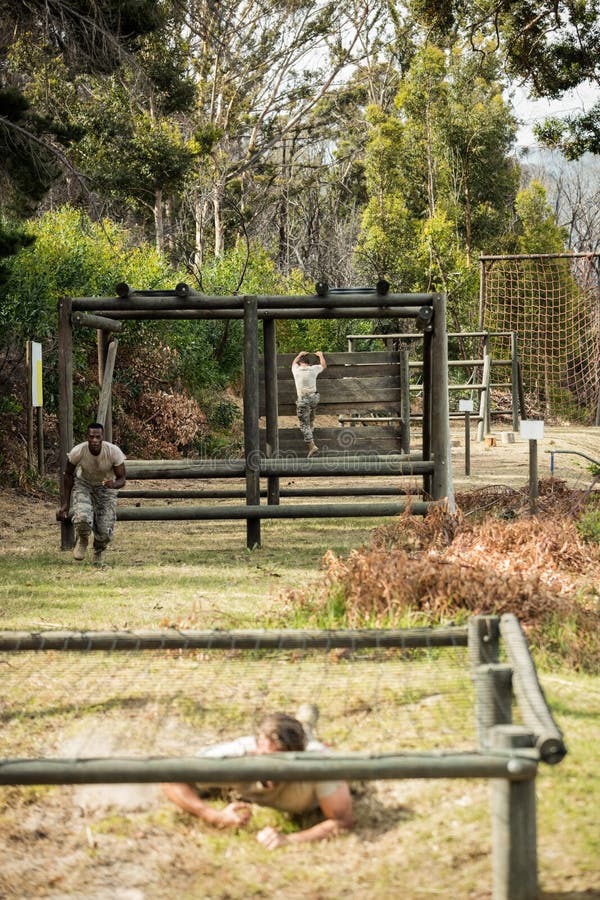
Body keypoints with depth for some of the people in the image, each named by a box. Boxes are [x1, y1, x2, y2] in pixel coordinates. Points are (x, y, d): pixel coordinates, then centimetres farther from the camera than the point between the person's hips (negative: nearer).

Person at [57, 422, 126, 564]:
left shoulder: (114, 452, -29)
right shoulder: (78, 452, -27)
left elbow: (122, 478, -18)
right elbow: (68, 475, -9)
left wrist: (114, 484, -44)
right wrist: (65, 504, -9)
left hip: (106, 486, 0)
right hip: (83, 484, 0)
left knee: (105, 533, -7)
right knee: (83, 518, -30)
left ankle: (98, 552, 30)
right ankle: (82, 541, 7)